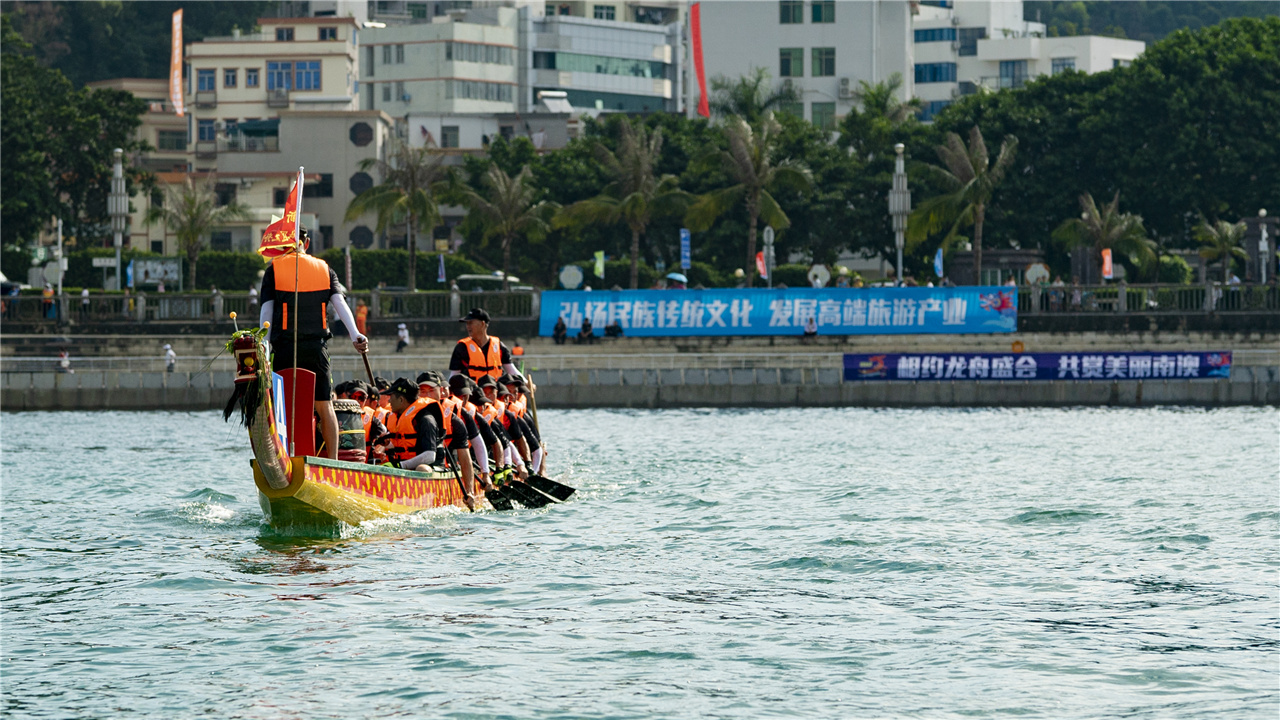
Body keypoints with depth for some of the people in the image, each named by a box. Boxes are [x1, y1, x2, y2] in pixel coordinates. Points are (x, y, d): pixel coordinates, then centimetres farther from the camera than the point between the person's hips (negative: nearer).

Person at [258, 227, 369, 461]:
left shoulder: (274, 269, 4)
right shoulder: (325, 270, 11)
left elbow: (266, 312, 0)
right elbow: (339, 303, -1)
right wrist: (355, 335, -11)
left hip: (285, 346, -2)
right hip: (317, 345, 2)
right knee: (324, 405, 7)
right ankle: (333, 460, 4)